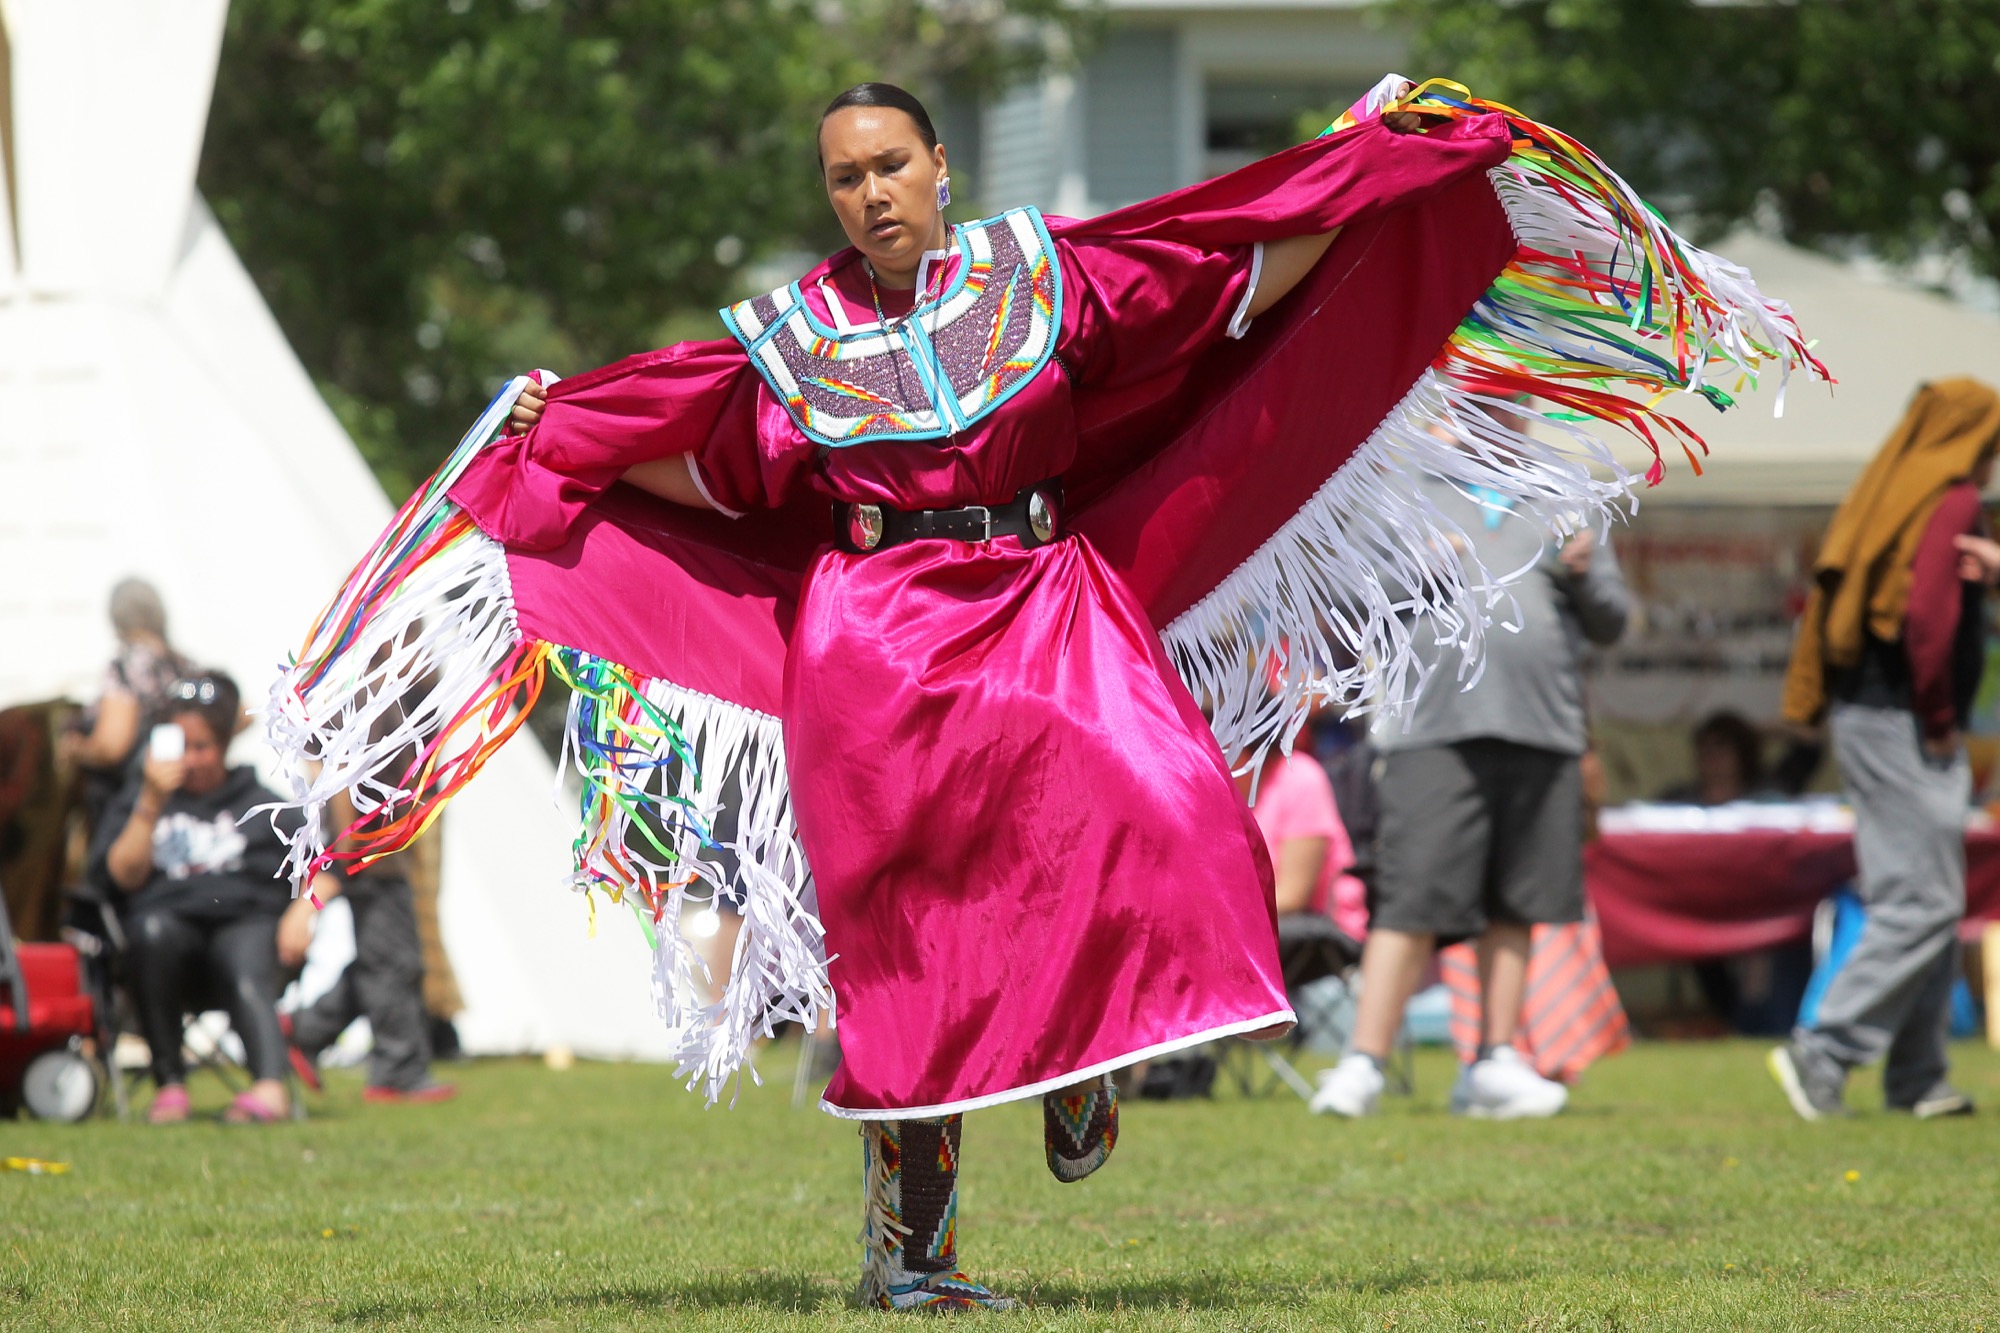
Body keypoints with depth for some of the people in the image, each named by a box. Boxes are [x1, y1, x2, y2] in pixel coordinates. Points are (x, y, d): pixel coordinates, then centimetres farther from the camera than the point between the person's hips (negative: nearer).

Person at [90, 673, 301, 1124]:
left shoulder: (262, 806, 21)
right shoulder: (138, 797, 24)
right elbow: (125, 875, 8)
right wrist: (151, 804, -2)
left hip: (245, 921, -1)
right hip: (171, 915, 1)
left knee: (247, 975, -37)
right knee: (153, 930, -37)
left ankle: (270, 1083, -61)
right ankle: (169, 1082, -31)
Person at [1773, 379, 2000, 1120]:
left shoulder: (1882, 497, 16)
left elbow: (1826, 601, 15)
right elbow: (1926, 614, -20)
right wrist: (1939, 718, -14)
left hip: (1862, 716, 9)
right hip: (1905, 720, -9)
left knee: (1906, 898, 12)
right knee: (1924, 904, -8)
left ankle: (1918, 1078, 13)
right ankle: (1824, 1052, -13)